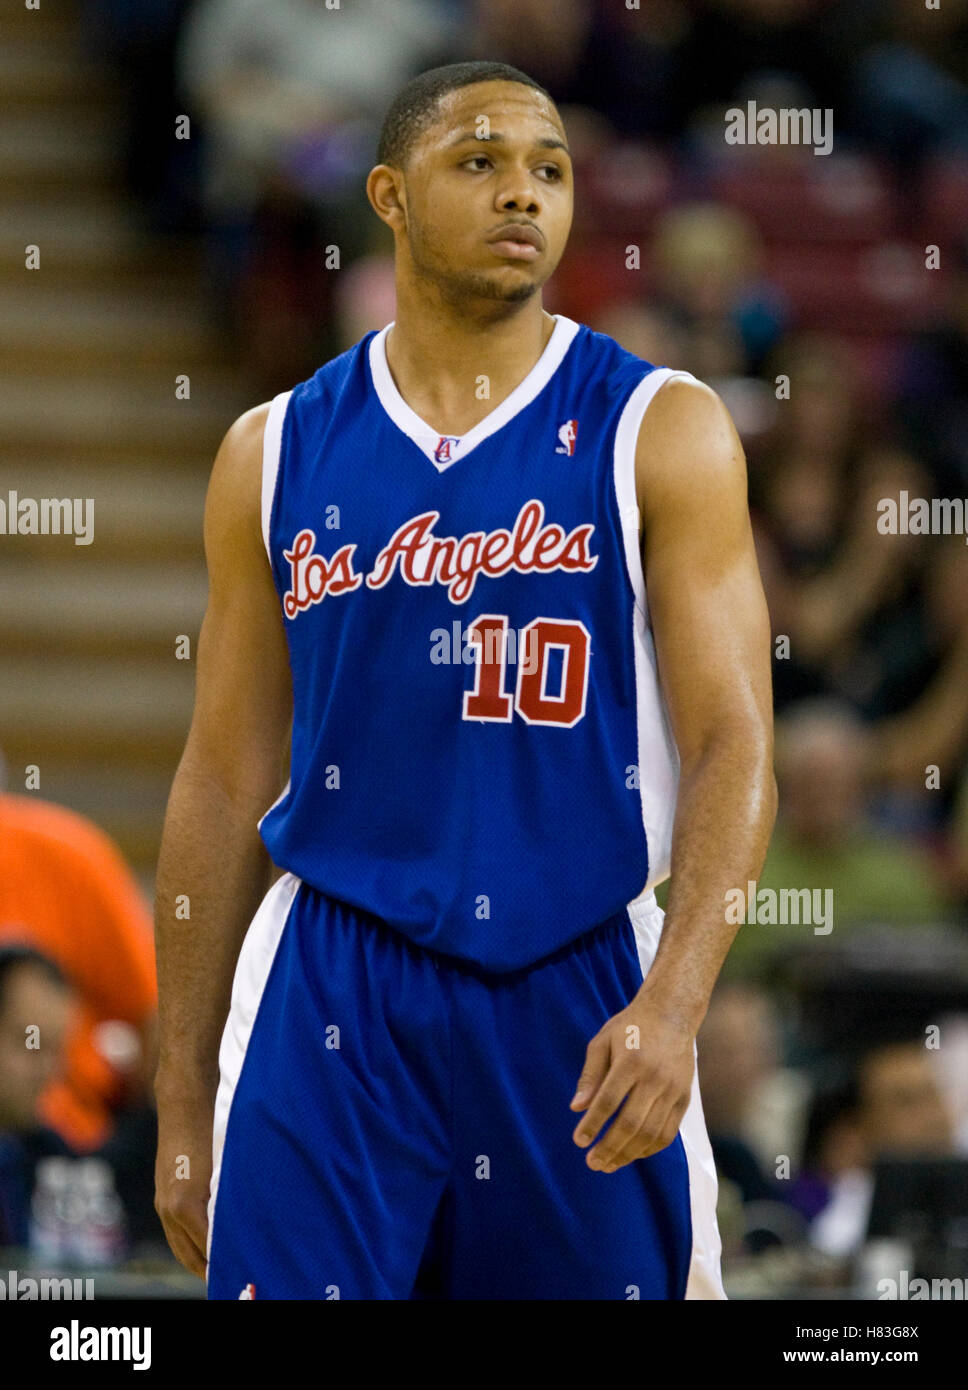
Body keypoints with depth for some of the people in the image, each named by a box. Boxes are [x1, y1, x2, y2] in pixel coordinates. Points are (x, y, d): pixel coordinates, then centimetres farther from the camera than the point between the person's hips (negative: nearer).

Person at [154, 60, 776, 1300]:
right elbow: (225, 782, 11)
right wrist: (181, 1105, 8)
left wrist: (673, 1006, -21)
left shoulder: (659, 432, 1)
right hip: (332, 1005, 1)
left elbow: (732, 745, -5)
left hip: (579, 993, -1)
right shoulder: (279, 452, 7)